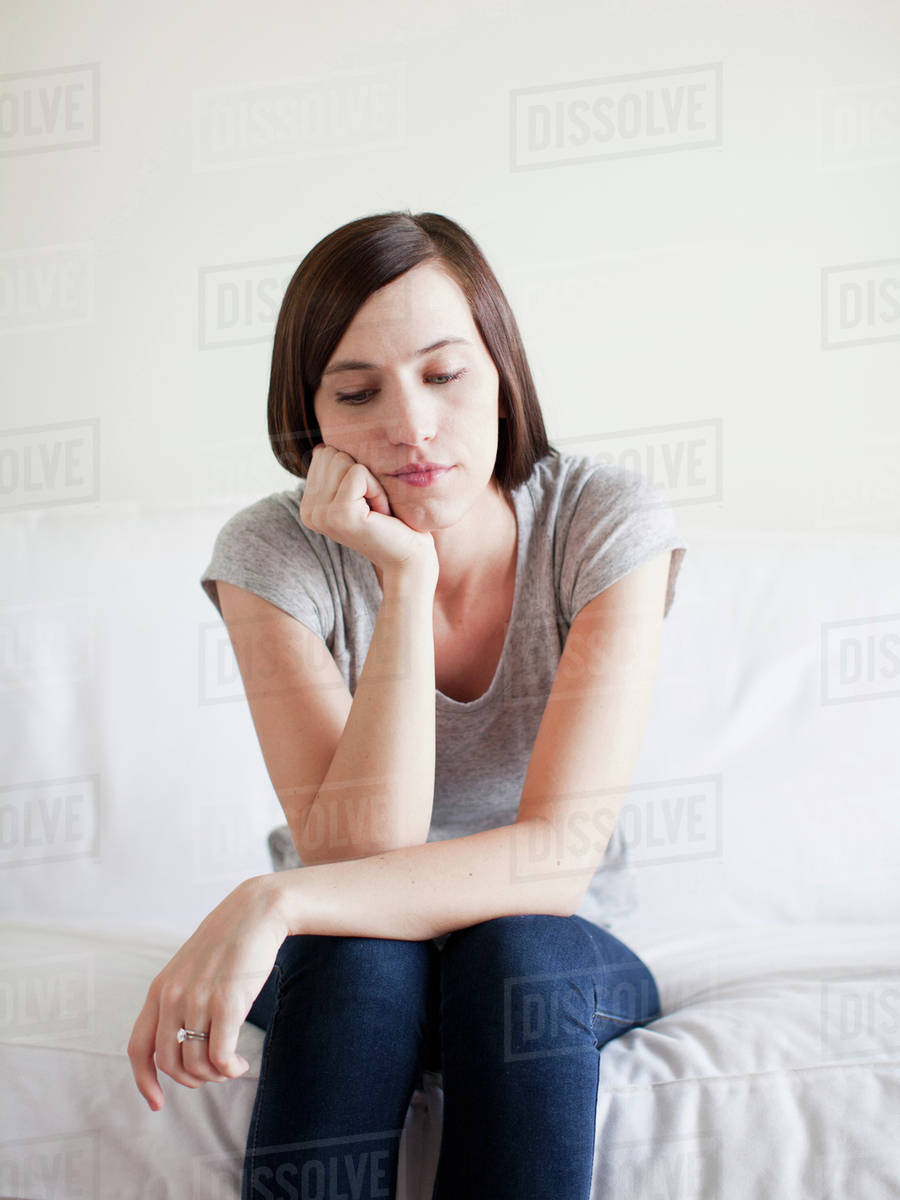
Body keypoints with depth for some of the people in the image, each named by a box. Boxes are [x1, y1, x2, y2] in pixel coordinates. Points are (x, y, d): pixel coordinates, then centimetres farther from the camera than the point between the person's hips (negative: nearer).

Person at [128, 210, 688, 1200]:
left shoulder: (607, 524, -18)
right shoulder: (272, 554, -16)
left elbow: (559, 854, -26)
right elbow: (361, 854, -27)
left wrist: (273, 902, -37)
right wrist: (407, 579, -32)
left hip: (556, 967, 0)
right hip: (346, 969, 0)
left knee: (515, 946, -34)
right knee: (356, 951, -34)